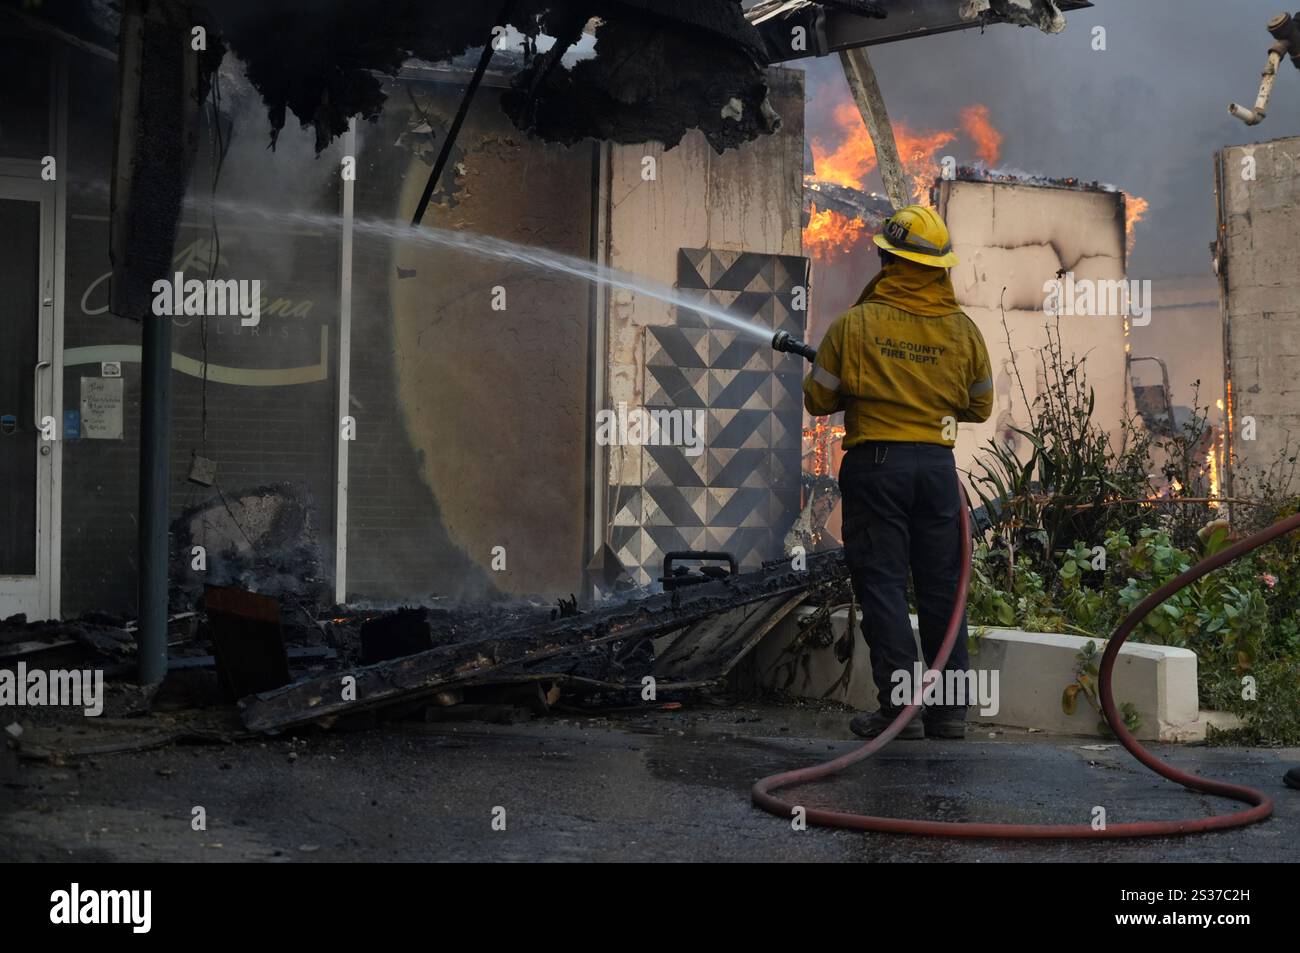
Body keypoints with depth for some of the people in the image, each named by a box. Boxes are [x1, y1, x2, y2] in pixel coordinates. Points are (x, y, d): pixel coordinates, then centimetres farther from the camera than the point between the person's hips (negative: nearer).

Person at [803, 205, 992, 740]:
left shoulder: (855, 324, -8)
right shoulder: (963, 329, 1)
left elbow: (819, 398, -1)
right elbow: (981, 406, 11)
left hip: (875, 462, -3)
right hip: (938, 464, 3)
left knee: (882, 585, 2)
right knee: (941, 587, 9)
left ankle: (900, 704, -2)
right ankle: (950, 710, 12)